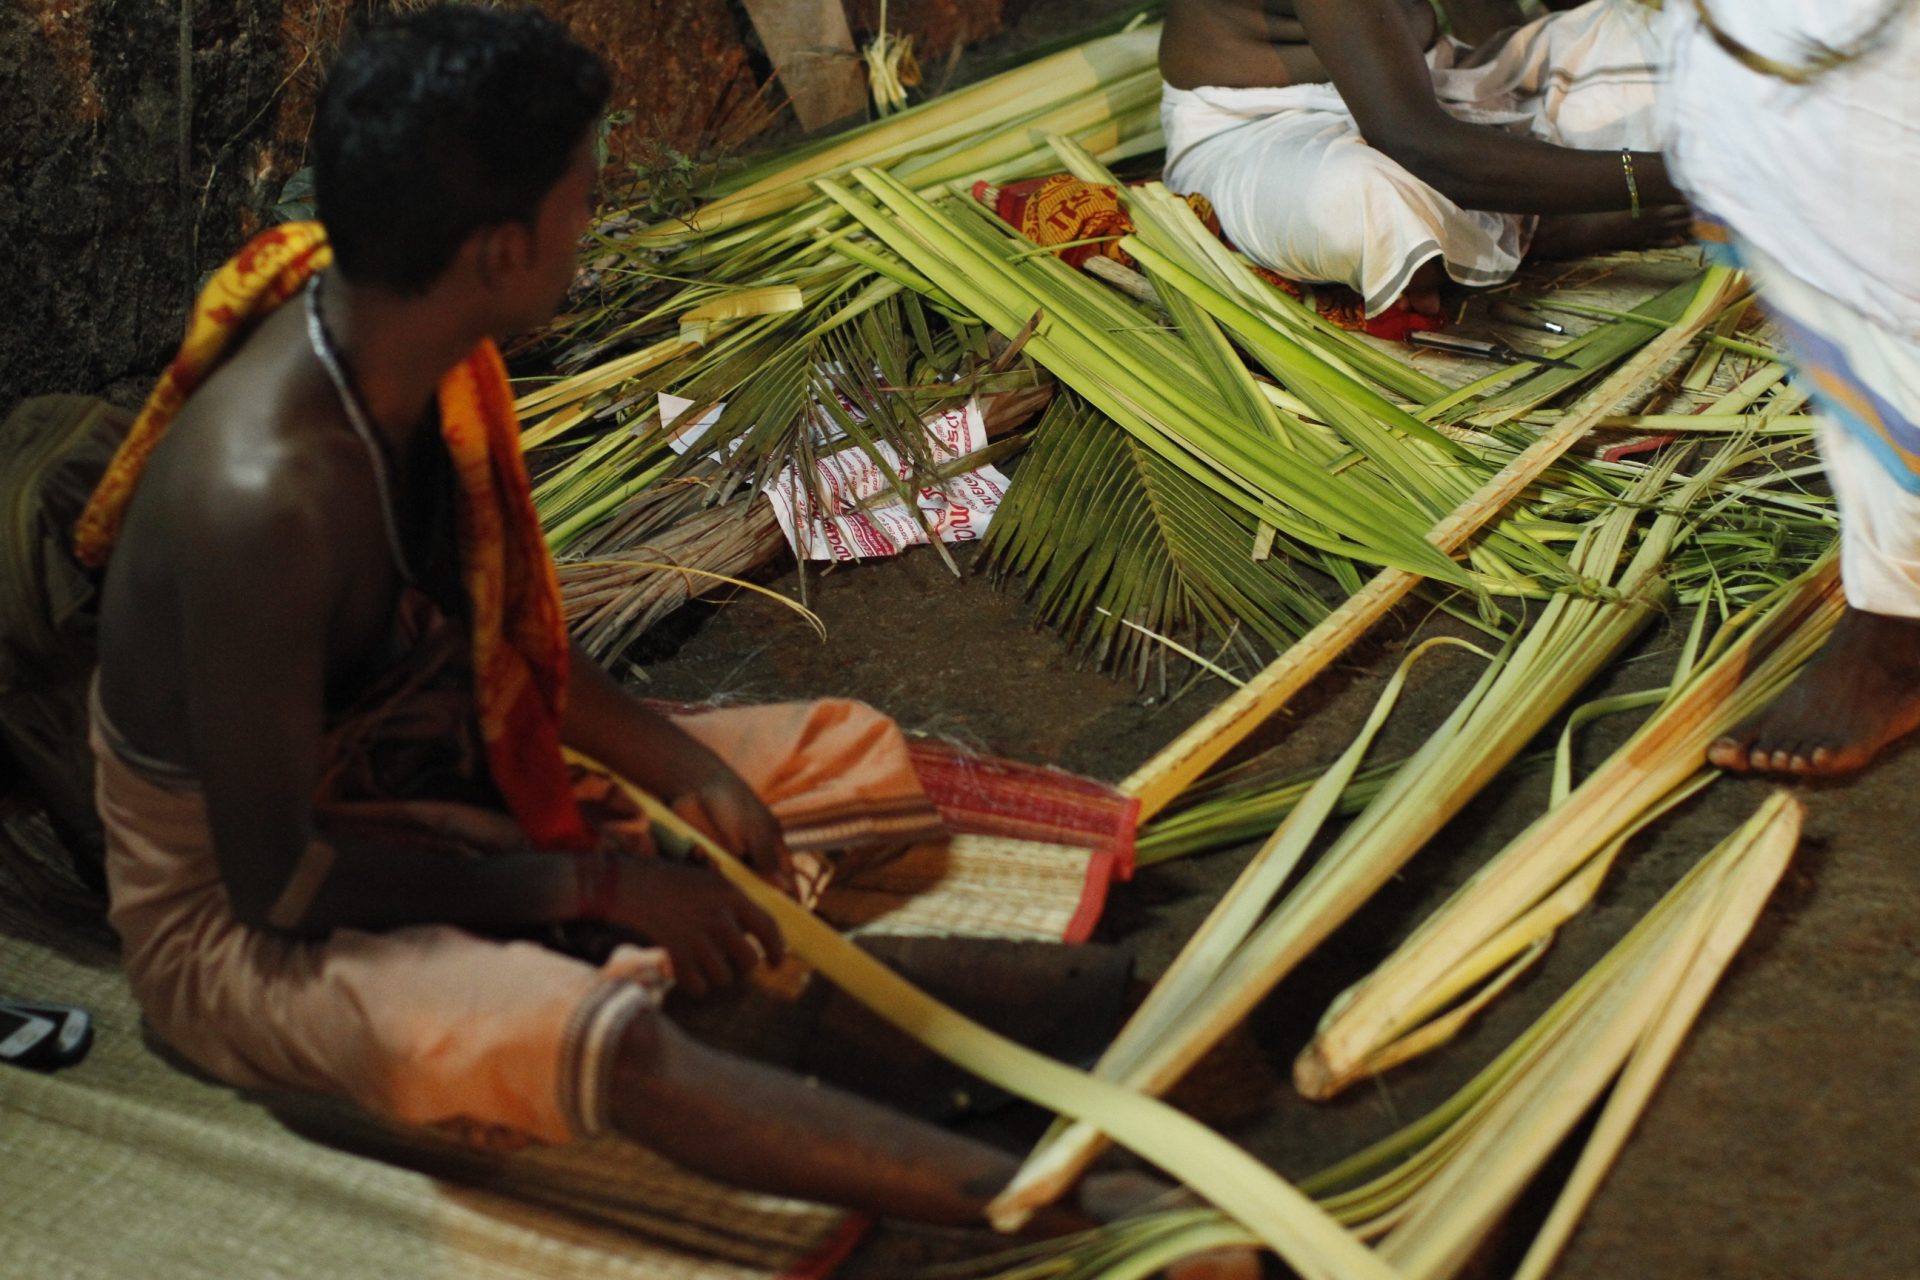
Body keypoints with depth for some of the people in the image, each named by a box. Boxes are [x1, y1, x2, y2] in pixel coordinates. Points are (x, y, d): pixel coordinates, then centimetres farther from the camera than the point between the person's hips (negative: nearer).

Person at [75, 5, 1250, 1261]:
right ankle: (1063, 1204, -38)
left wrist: (685, 766, -6)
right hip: (240, 927, -9)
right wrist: (598, 889, -21)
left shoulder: (409, 353, -9)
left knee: (853, 749, 5)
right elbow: (276, 880, -27)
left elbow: (497, 627, 7)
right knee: (605, 1038, -37)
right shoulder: (268, 497, -35)